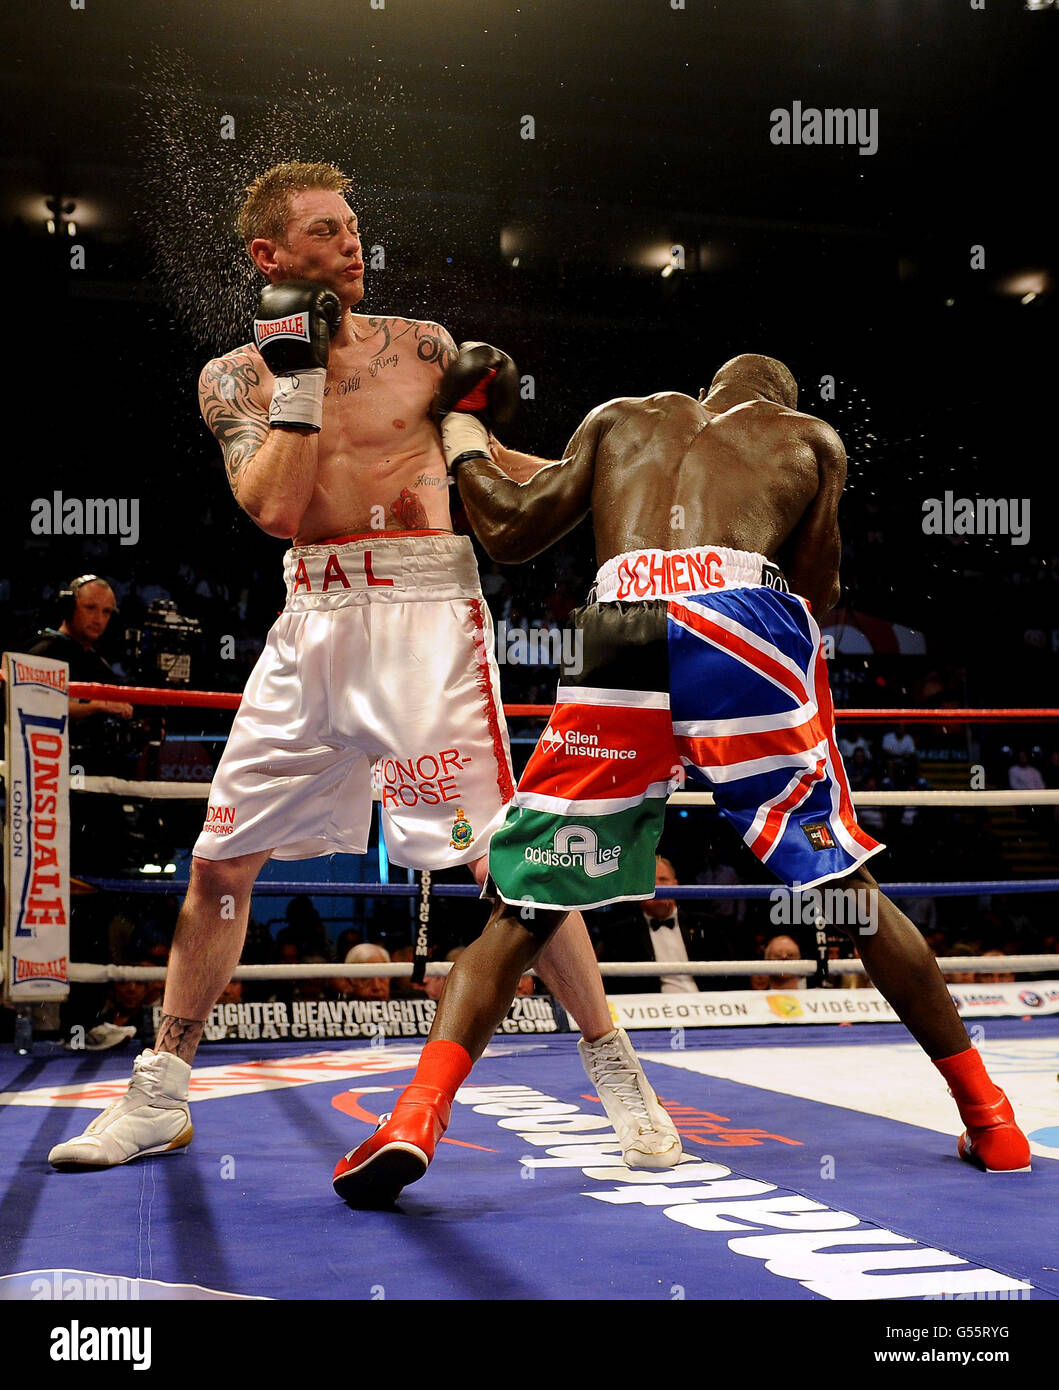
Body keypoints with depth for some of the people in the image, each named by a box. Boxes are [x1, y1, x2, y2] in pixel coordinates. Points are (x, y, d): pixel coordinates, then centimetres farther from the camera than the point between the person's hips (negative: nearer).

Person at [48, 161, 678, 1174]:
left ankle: (617, 1075, 6)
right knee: (221, 861, 6)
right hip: (310, 624, 3)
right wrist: (299, 373, -8)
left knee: (504, 861, -9)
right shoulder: (234, 378, 9)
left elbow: (487, 461, 19)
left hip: (426, 615, -2)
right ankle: (159, 1099, 22)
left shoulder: (423, 348, 7)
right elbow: (274, 509, -6)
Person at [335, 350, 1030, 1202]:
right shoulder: (813, 437, 28)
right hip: (746, 625, 0)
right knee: (848, 886, 15)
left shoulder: (620, 418, 32)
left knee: (523, 908, 10)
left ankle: (416, 1120, -6)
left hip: (621, 637, 1)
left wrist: (466, 453, 43)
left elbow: (509, 534, 27)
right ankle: (989, 1117, 24)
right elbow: (817, 593, 16)